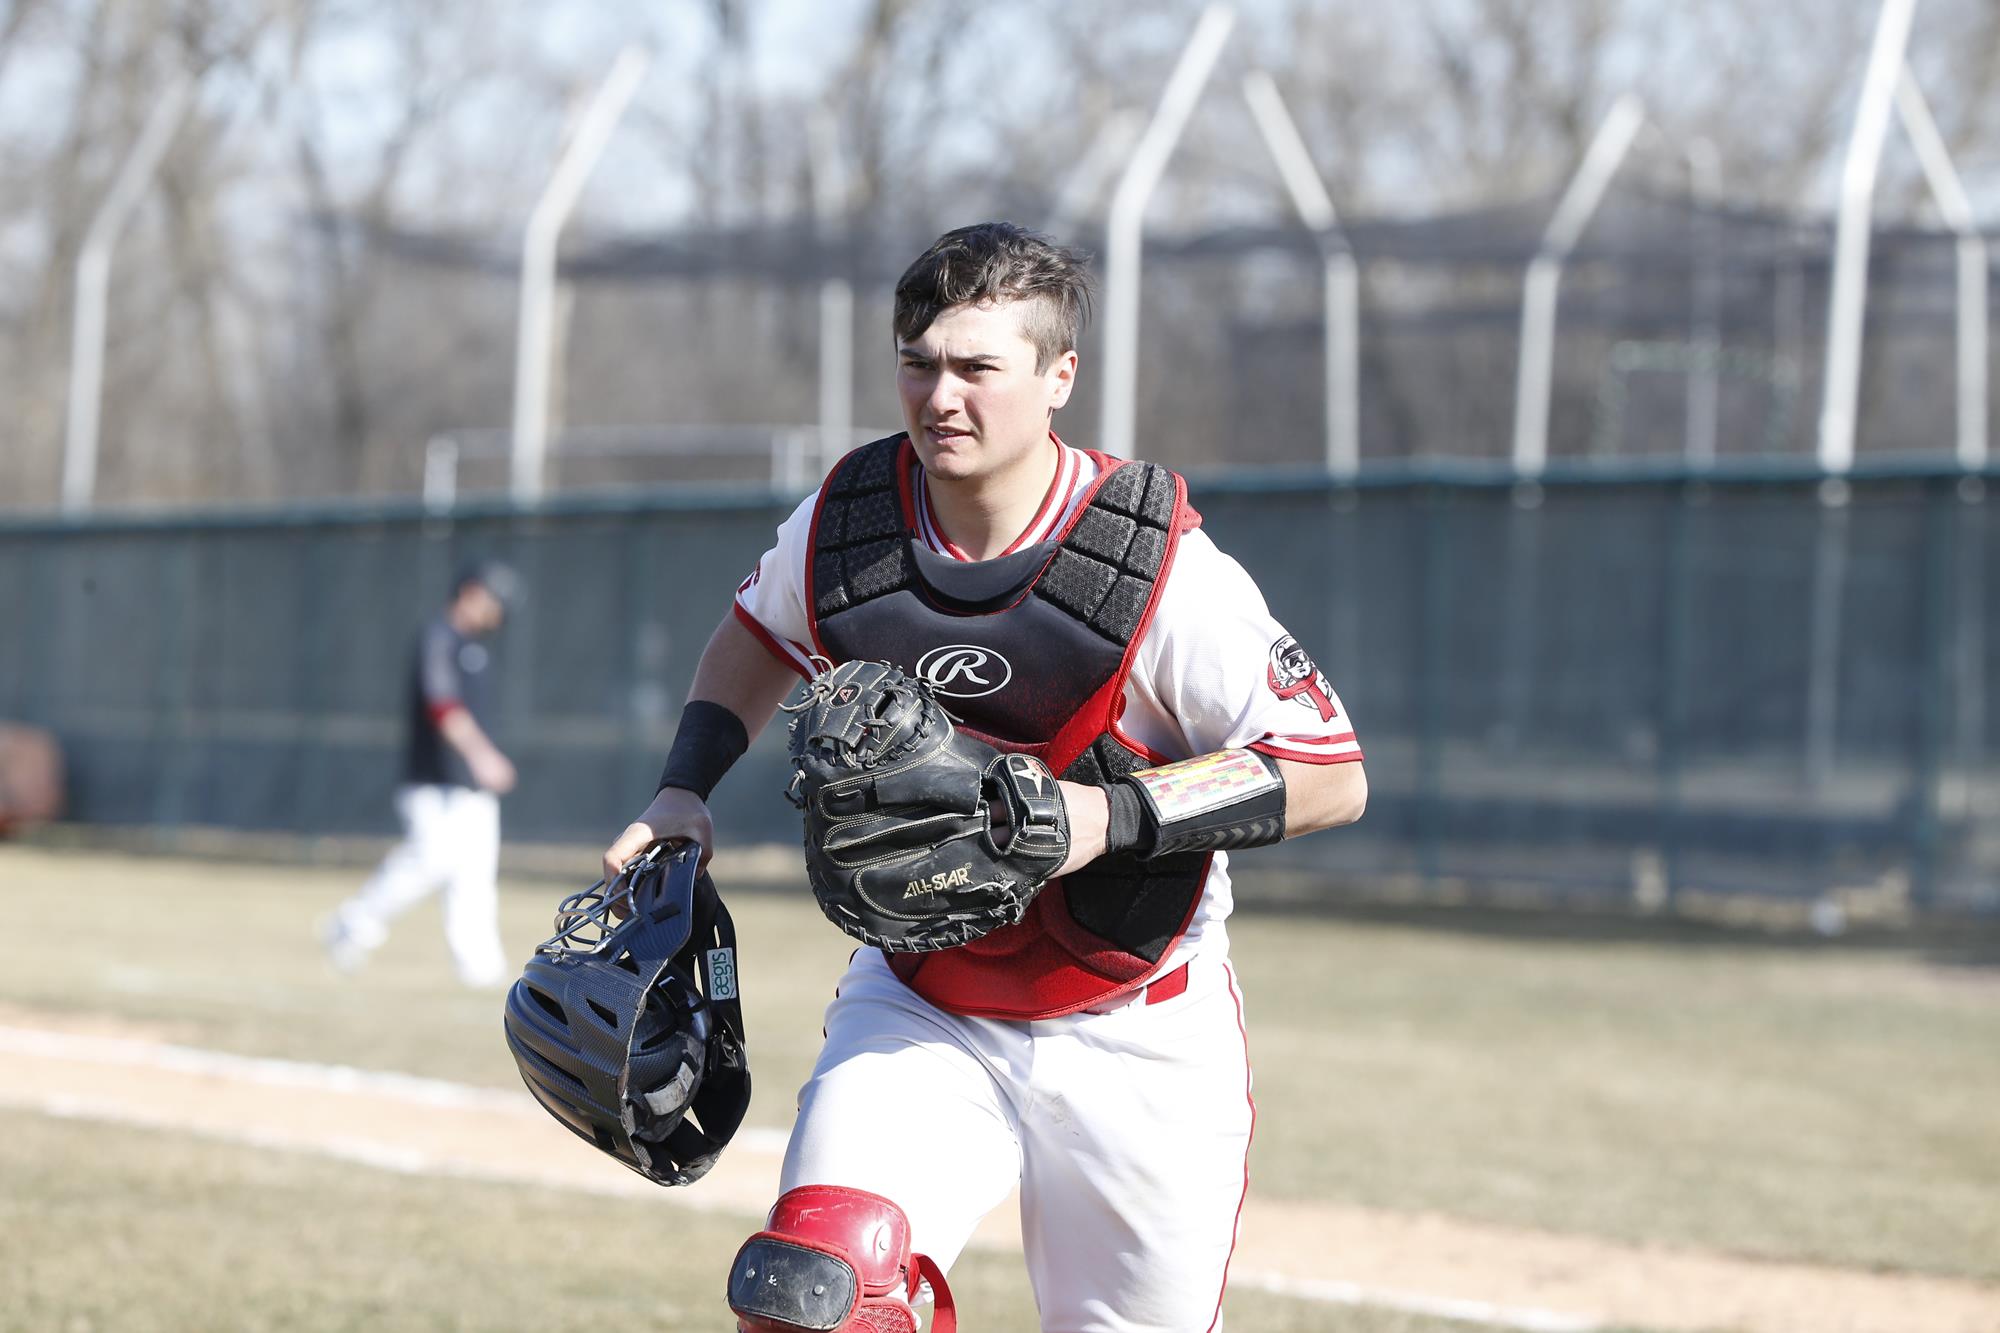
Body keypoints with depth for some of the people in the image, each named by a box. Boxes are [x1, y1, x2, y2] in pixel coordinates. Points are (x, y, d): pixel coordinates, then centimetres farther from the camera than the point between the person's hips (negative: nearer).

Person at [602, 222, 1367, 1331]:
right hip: (917, 1011, 2)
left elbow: (1332, 778, -17)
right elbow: (760, 635, 17)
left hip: (1136, 1043, -2)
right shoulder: (845, 523, -7)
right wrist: (685, 791, 3)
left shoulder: (1163, 572, -20)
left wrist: (1111, 815, -27)